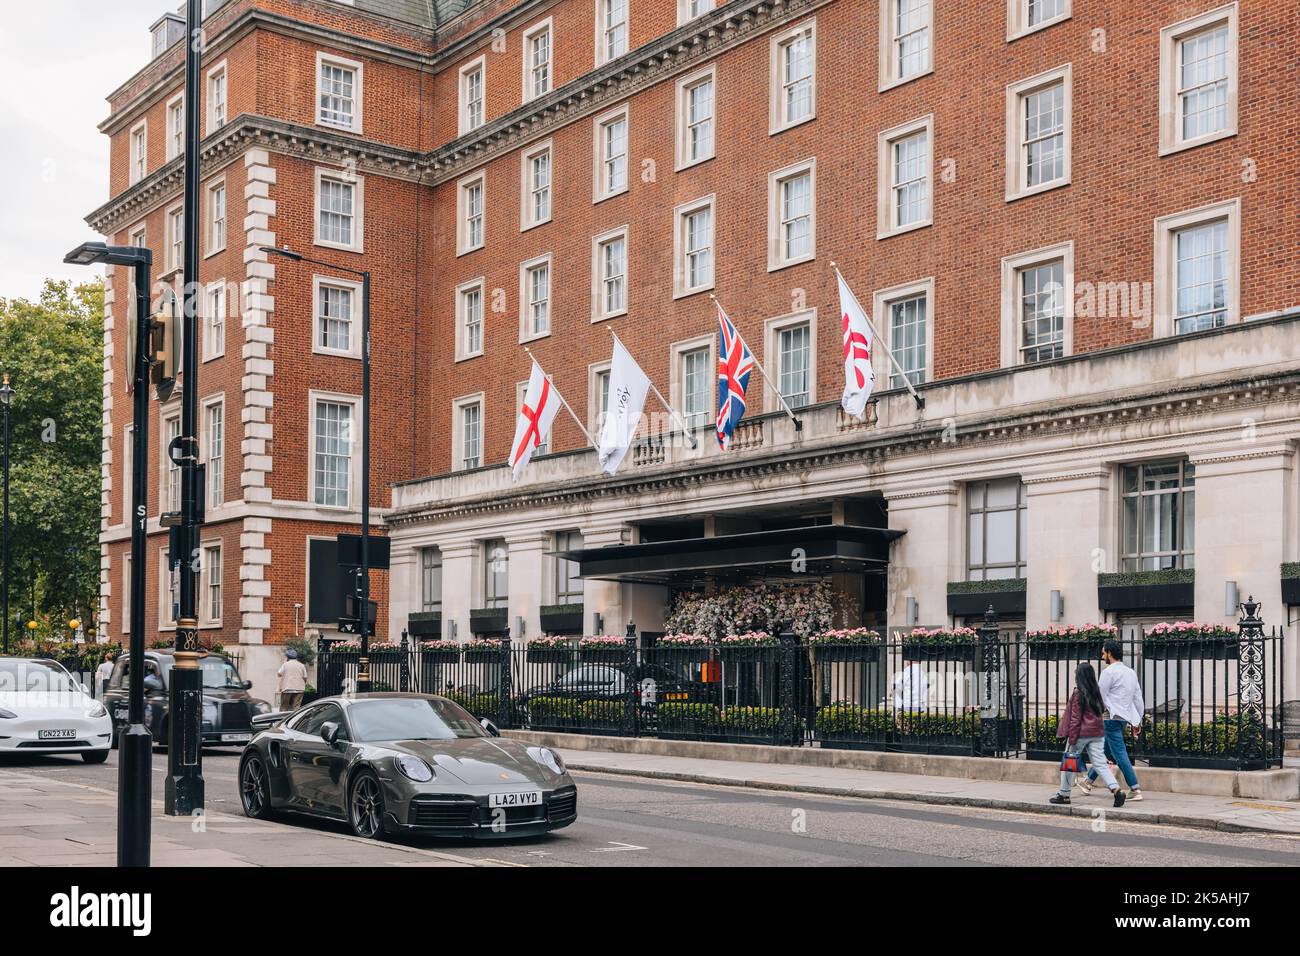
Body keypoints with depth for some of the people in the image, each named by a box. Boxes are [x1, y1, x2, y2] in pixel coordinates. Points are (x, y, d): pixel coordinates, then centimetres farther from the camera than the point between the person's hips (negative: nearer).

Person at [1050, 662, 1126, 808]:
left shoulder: (1078, 693, -11)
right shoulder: (1096, 692, 7)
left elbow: (1075, 718, -12)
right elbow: (1101, 710, 12)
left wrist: (1072, 739, -9)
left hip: (1081, 733, -6)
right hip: (1096, 733, 6)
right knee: (1100, 763, 3)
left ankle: (1064, 794, 16)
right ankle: (1116, 789, -15)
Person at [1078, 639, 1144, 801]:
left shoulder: (1109, 672, -12)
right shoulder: (1130, 672, 13)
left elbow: (1099, 698, -11)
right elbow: (1138, 698, 14)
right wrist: (1137, 721, 17)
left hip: (1111, 717, -9)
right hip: (1124, 717, 9)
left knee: (1119, 753, -8)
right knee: (1104, 750, 18)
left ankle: (1135, 790, -11)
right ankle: (1088, 781, 30)